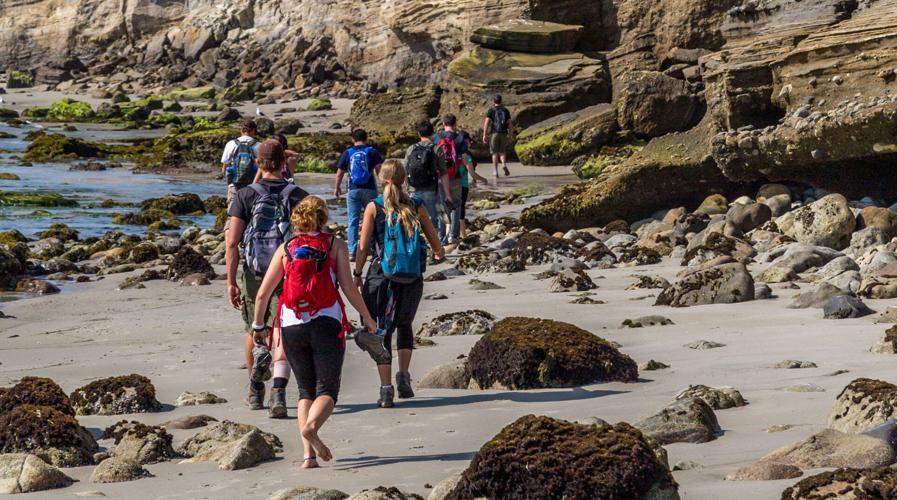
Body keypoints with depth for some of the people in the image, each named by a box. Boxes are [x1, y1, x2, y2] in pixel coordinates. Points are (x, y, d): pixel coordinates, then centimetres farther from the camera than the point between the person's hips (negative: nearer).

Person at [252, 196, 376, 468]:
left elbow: (263, 294, 8)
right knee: (327, 390, 4)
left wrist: (258, 326, 22)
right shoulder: (335, 245, 4)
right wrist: (366, 316, 9)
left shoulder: (286, 249, 9)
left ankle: (309, 454, -2)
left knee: (306, 391, 14)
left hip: (292, 326, 2)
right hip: (327, 323, -2)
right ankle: (311, 426, -29)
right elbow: (349, 287, -5)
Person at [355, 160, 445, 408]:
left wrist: (357, 274, 5)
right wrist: (439, 254, 29)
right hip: (413, 278, 2)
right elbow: (436, 244, 7)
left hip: (381, 275, -2)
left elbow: (363, 246, -7)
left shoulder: (374, 207, -5)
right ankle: (404, 374, 8)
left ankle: (386, 388, -2)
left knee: (382, 331, 6)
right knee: (404, 324, 24)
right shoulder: (416, 207, 1)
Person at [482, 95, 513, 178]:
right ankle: (504, 164, -13)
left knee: (495, 153, 6)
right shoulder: (505, 110, 7)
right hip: (503, 134, 2)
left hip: (494, 133, -2)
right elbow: (510, 124, 4)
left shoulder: (491, 110, -1)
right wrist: (510, 136, 10)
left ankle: (495, 171, 4)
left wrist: (484, 135, -8)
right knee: (502, 152, 14)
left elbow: (486, 123, -10)